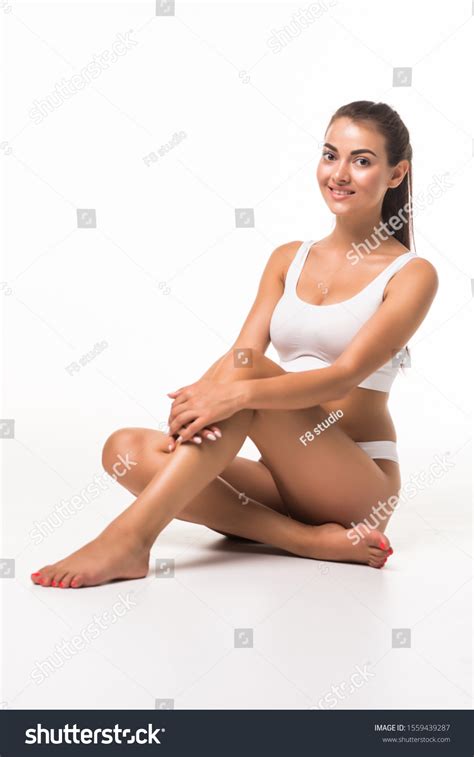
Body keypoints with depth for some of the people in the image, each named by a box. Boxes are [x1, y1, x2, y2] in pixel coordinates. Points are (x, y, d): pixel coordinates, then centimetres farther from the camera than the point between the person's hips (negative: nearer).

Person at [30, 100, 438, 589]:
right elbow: (241, 349, -1)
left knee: (246, 372, -29)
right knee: (126, 449, -17)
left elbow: (343, 377, -17)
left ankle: (130, 537, -33)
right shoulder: (288, 259, 13)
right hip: (284, 478, 5)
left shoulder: (411, 275, -3)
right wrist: (197, 397, -24)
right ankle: (312, 541, -24)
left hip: (359, 486, -5)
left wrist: (239, 392, -33)